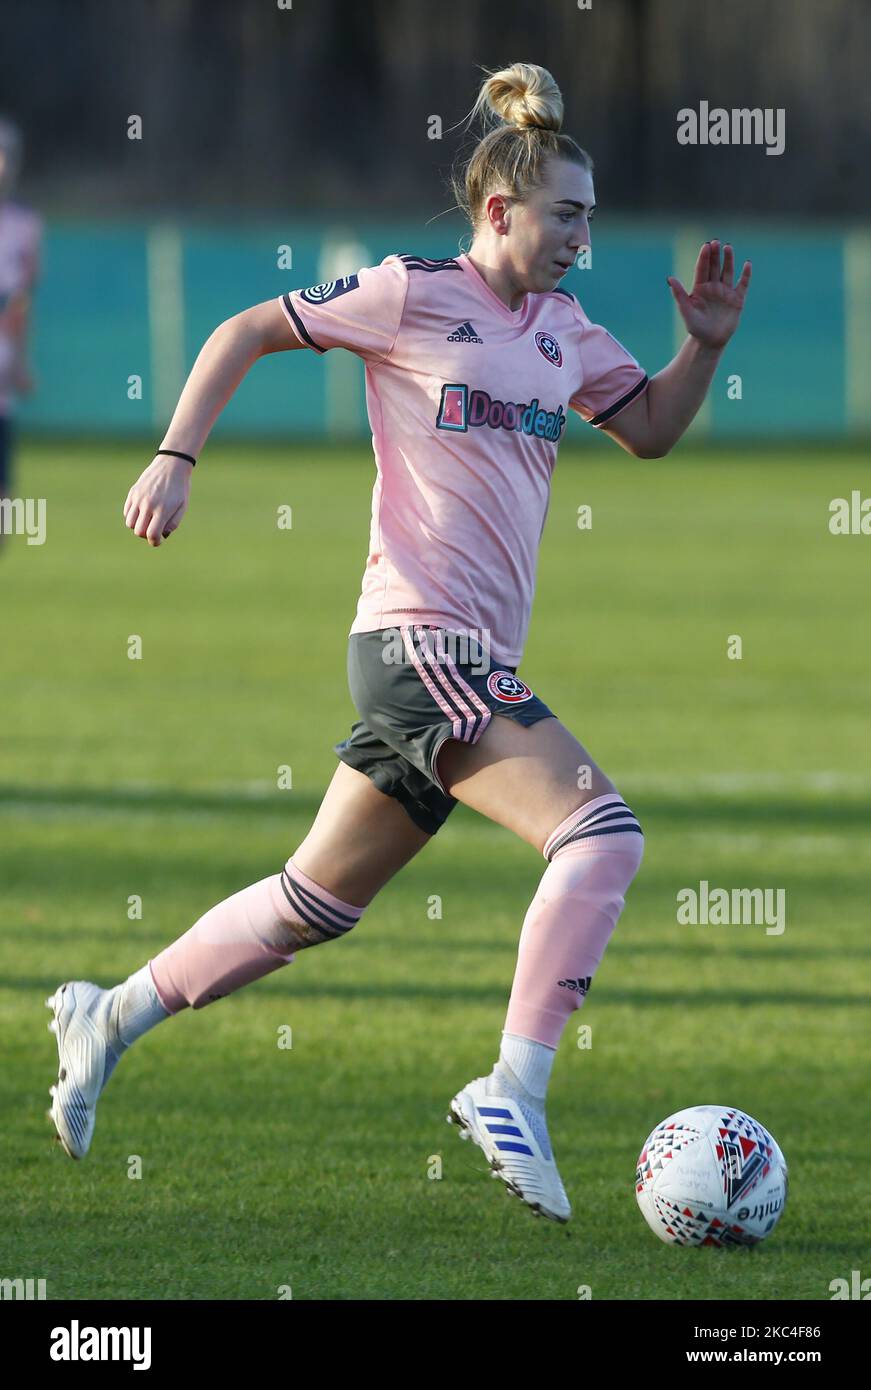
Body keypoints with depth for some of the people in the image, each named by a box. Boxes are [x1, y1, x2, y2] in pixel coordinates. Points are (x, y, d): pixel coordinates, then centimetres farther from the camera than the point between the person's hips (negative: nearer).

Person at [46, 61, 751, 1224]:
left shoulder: (564, 329, 15)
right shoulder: (413, 295, -6)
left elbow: (650, 429, 26)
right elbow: (244, 334, 1)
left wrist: (707, 344, 9)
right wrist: (175, 458, -6)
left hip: (471, 662, 8)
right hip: (421, 639, -8)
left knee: (320, 900, 15)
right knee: (602, 833, -21)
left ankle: (113, 1015, 28)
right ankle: (514, 1092, -19)